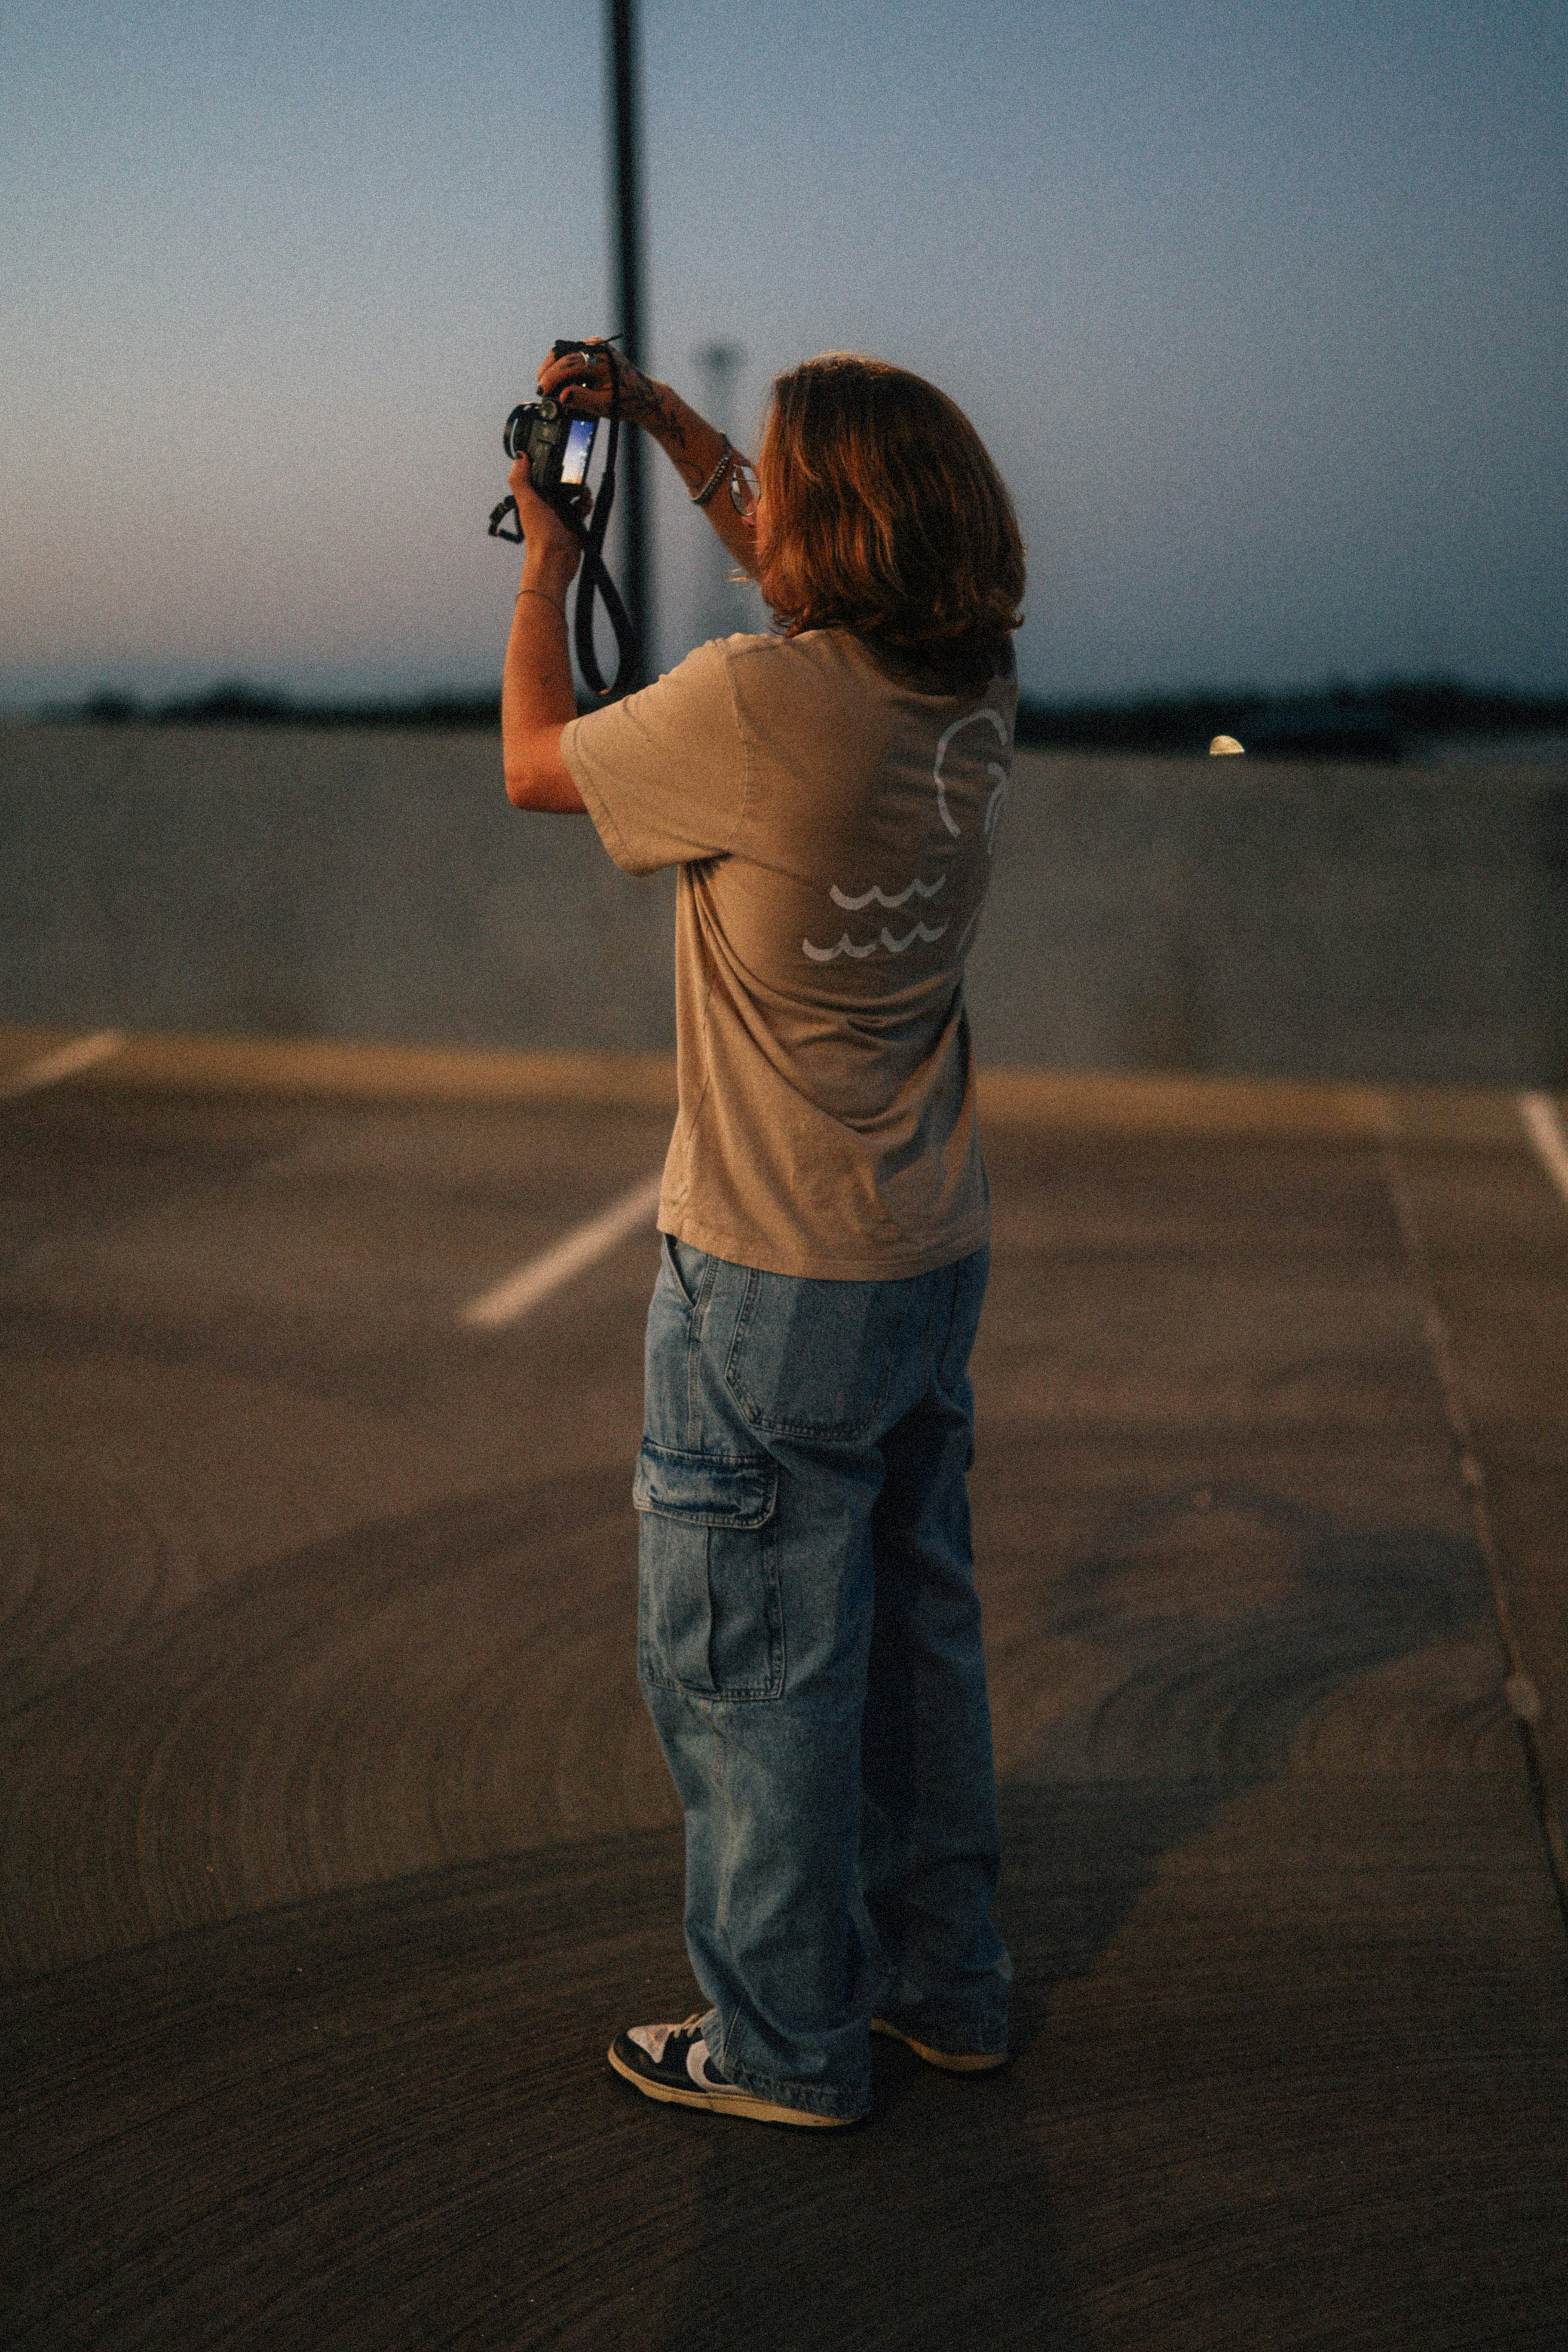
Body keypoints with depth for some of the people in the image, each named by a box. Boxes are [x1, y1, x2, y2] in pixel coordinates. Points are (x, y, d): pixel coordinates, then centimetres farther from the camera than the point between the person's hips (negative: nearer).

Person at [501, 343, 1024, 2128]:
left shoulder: (761, 704, -24)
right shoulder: (974, 688, -2)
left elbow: (534, 762, -4)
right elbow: (801, 559, 20)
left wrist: (545, 564, 10)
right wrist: (657, 415, 20)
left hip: (774, 1282, -7)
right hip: (937, 1253, 8)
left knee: (747, 1668, 8)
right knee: (914, 1626, 20)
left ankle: (784, 2043, 22)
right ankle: (945, 1980, 34)